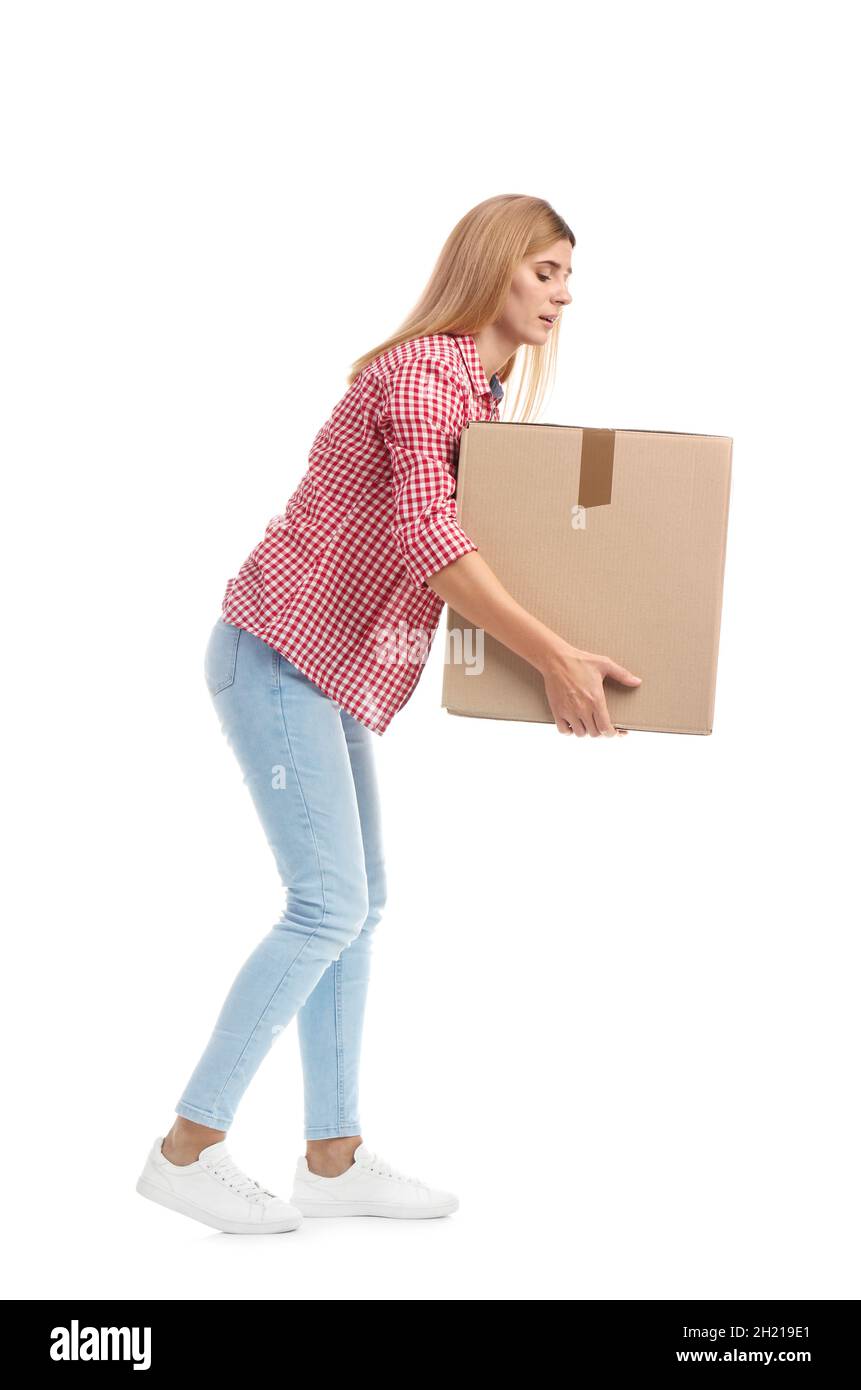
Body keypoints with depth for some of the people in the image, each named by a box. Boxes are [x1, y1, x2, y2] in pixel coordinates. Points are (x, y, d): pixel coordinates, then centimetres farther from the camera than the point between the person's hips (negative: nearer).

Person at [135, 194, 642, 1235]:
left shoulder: (482, 394, 16)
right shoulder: (421, 370, -15)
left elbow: (487, 541, 20)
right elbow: (427, 536, -29)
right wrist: (553, 658, -30)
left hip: (332, 673, 10)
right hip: (278, 653, -10)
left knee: (356, 906, 8)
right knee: (328, 905, -12)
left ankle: (335, 1158, 13)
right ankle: (188, 1149, -4)